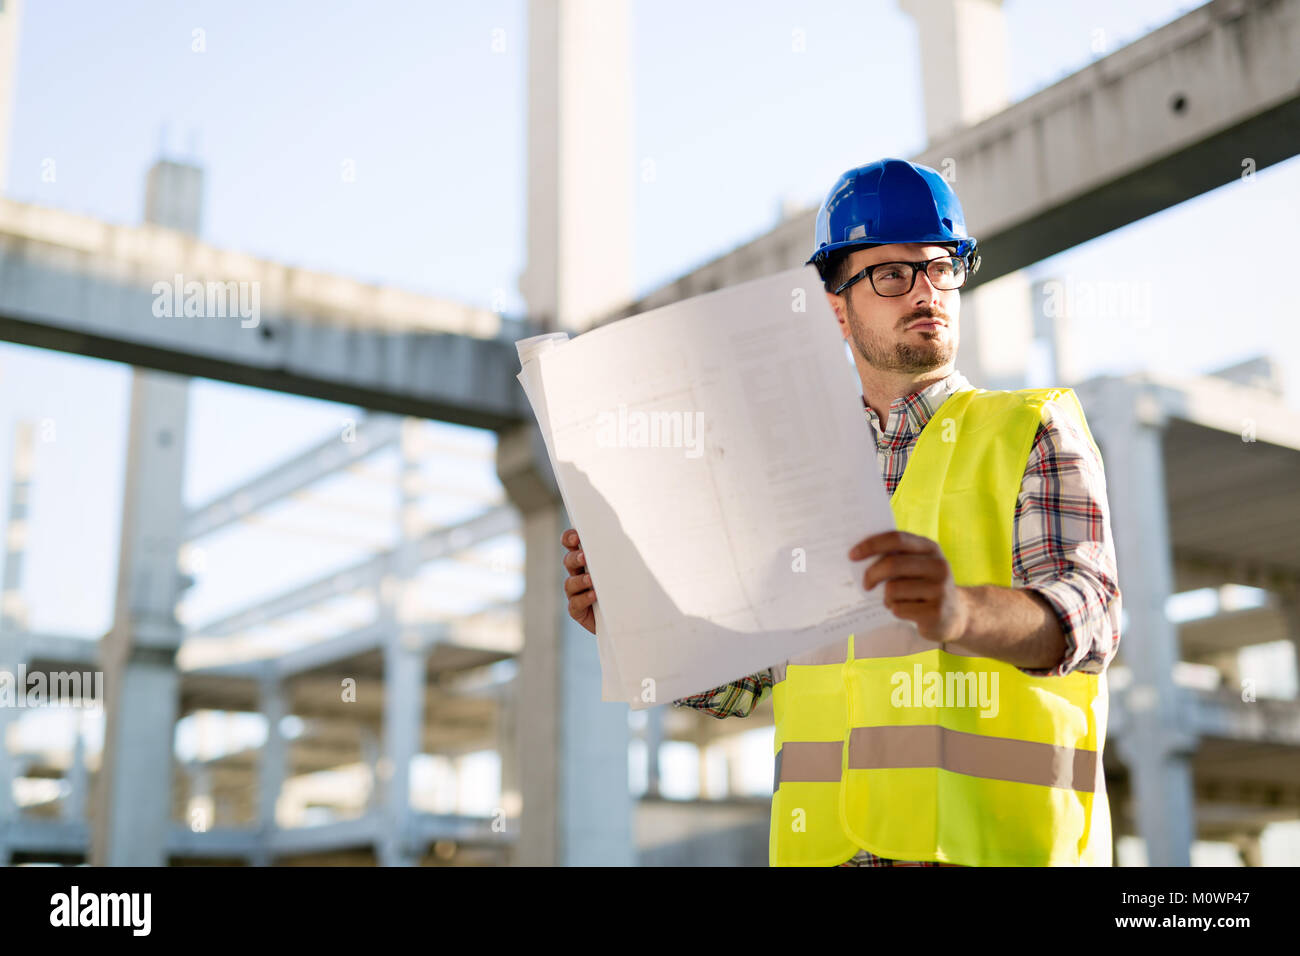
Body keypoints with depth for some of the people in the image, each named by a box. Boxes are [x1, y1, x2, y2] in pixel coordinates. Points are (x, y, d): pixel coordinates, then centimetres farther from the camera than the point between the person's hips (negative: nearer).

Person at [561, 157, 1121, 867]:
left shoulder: (1034, 431, 6)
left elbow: (1087, 618, -11)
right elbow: (732, 679, 17)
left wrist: (959, 613, -32)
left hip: (997, 840, -3)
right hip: (821, 841, 4)